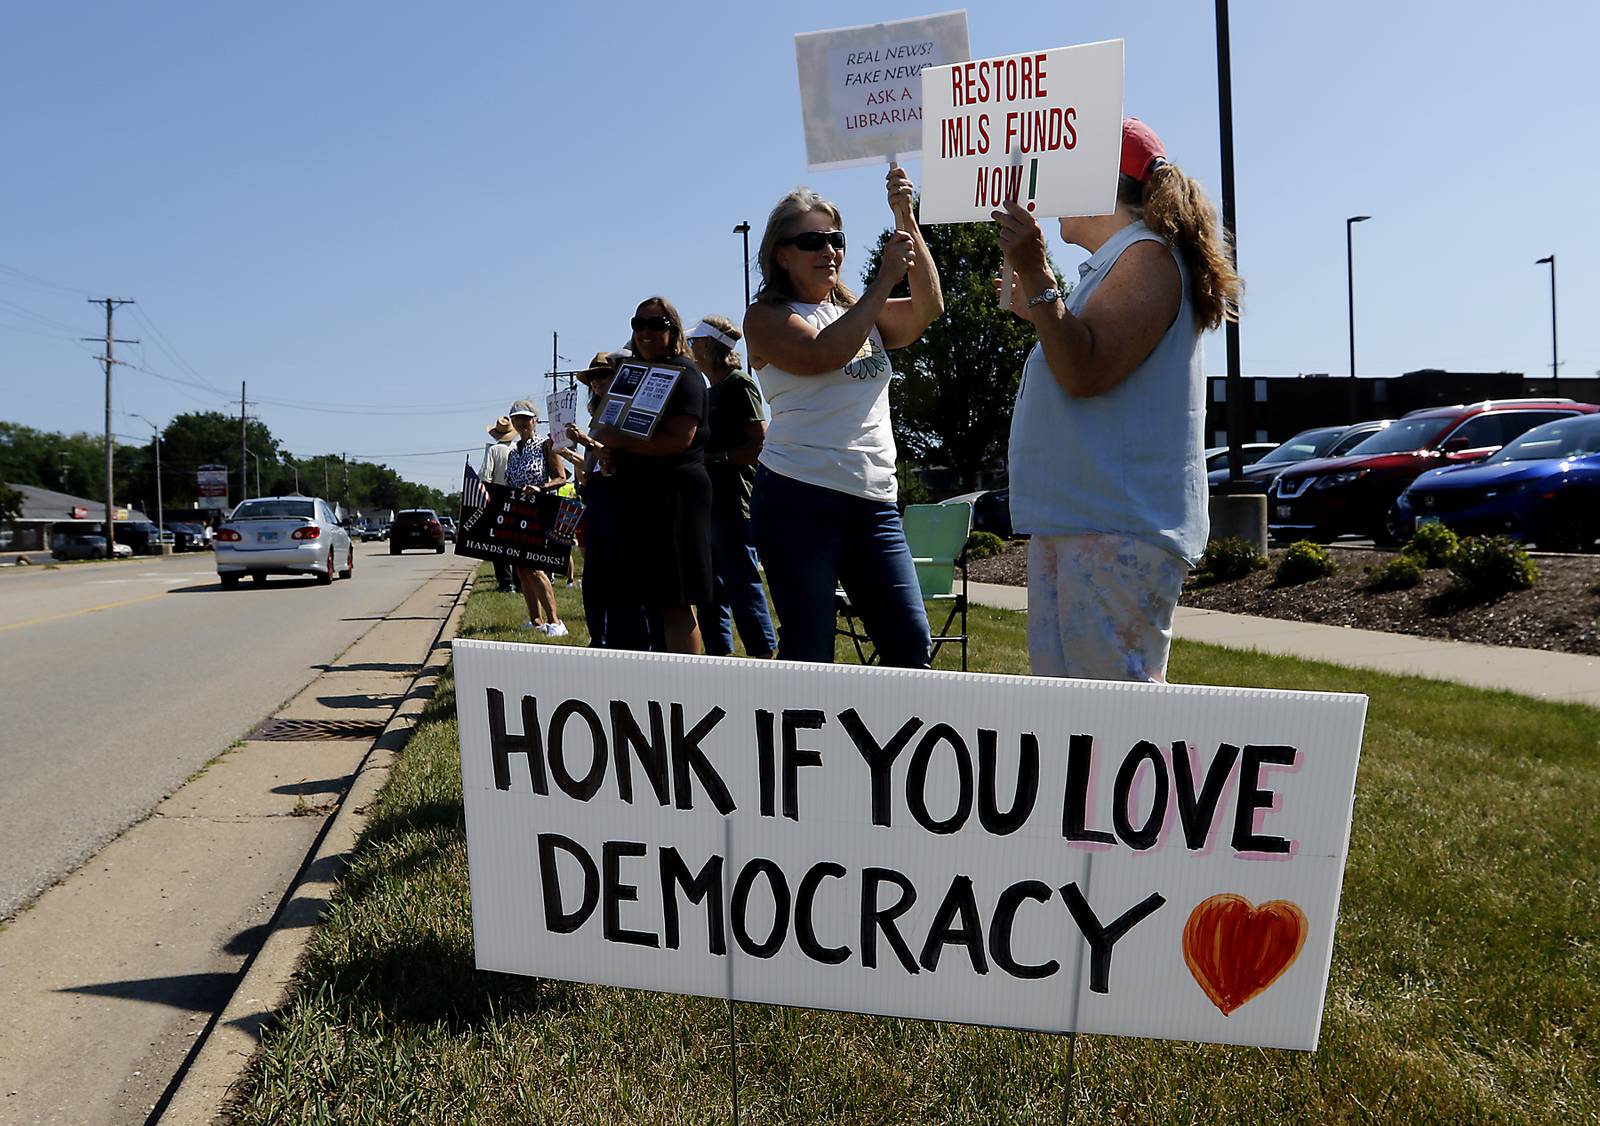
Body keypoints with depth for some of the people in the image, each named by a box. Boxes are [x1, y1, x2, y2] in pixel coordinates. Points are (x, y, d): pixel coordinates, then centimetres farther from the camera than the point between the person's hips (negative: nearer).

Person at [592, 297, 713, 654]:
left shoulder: (683, 374, -6)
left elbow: (679, 439, -19)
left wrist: (616, 439, -15)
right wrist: (610, 456, 4)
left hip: (674, 494, -9)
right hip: (638, 498, 9)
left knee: (674, 604, -10)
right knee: (651, 597, 10)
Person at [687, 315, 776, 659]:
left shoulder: (740, 385, -5)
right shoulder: (708, 392, 20)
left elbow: (759, 445, -13)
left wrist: (713, 459, -15)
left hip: (734, 502, -9)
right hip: (708, 501, 9)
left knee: (743, 586, -9)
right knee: (711, 591, 10)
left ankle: (766, 657, -4)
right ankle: (718, 659, 17)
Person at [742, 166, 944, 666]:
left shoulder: (862, 312, 21)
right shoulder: (767, 315, 4)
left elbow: (928, 307, 3)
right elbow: (822, 354, -15)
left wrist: (906, 220, -2)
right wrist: (884, 280, -12)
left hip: (874, 502, 5)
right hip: (799, 497, -5)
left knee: (910, 644, -1)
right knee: (809, 650, -3)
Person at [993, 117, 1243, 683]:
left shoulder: (1146, 255, -7)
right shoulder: (1112, 263, 22)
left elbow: (1085, 374, -20)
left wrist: (1036, 275, -22)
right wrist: (1037, 312, 30)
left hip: (1117, 526, -10)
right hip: (1070, 517, 10)